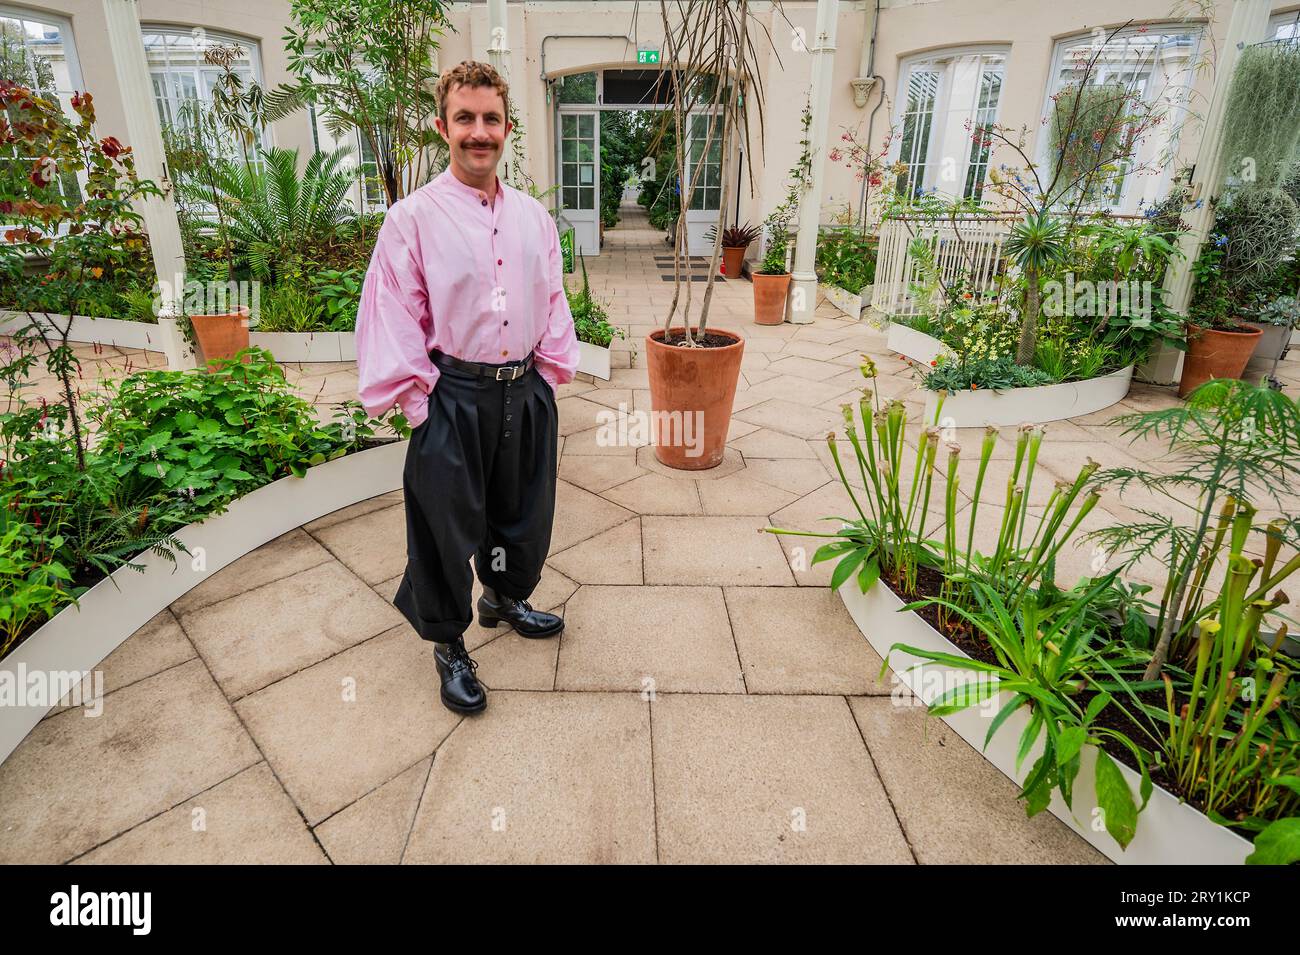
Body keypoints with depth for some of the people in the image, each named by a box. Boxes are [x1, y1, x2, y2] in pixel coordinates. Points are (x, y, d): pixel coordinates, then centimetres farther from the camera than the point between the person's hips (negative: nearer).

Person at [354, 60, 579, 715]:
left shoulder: (534, 217, 7)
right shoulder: (412, 218, -8)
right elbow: (392, 320, -9)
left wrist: (548, 377, 6)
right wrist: (418, 406, -12)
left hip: (525, 393, 5)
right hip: (453, 398, -4)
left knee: (523, 510, 20)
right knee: (447, 525, 7)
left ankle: (506, 597, 48)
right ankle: (448, 646, 29)